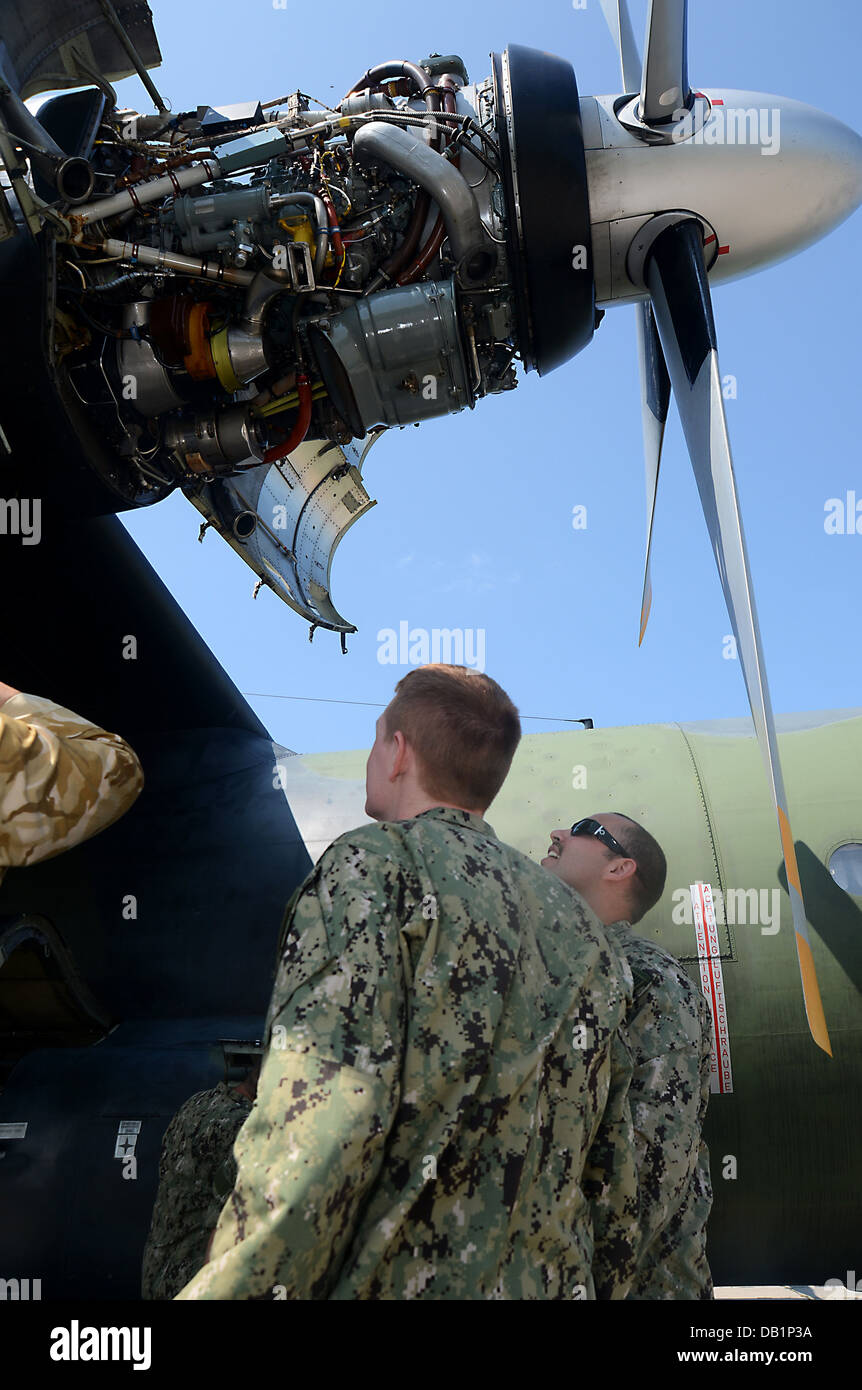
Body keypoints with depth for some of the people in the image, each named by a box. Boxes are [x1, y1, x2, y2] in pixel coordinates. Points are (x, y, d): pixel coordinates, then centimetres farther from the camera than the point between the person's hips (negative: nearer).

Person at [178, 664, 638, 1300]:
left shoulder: (374, 862, -8)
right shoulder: (583, 927, 13)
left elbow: (322, 1117, -20)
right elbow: (612, 1157, 15)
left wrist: (232, 1287, -18)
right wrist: (608, 1280, 24)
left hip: (397, 1278, -7)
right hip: (553, 1283, 7)